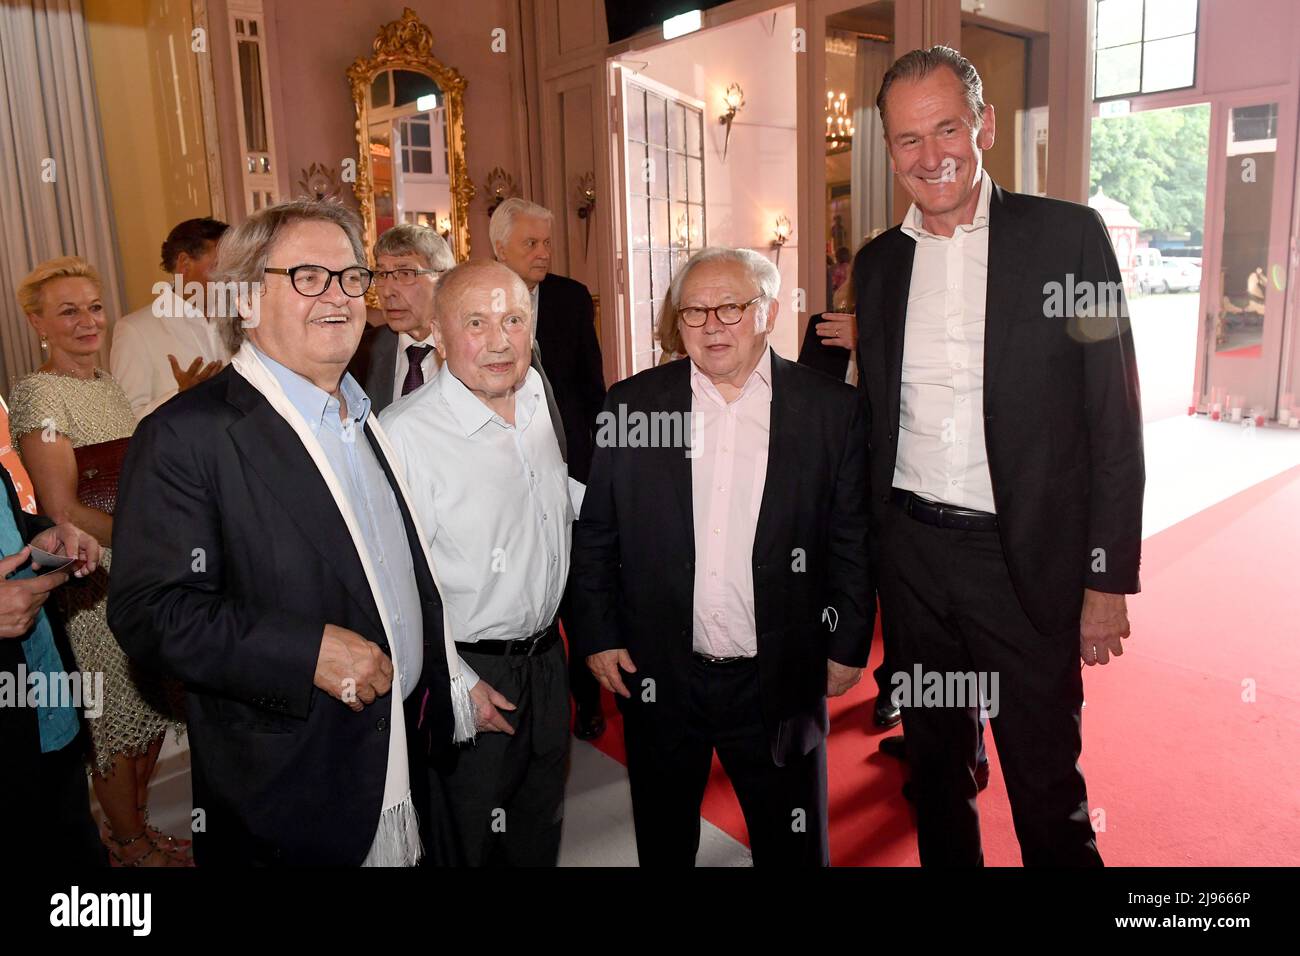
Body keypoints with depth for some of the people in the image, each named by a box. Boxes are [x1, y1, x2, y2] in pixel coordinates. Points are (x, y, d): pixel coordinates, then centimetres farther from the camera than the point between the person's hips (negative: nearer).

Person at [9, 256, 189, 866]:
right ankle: (132, 847, 28)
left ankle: (136, 828, 36)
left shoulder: (107, 383, 9)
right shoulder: (37, 393, -14)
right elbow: (63, 512, -18)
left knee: (152, 710, 17)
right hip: (95, 582, -7)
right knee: (117, 722, 8)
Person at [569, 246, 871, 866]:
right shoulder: (631, 405, -2)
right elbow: (594, 535, 4)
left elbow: (852, 539, 1)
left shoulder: (832, 409, -4)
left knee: (793, 847, 16)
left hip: (781, 680, -1)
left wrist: (848, 645, 1)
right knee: (663, 843, 20)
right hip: (658, 677, 2)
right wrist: (598, 637, 1)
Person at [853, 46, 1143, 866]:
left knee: (1047, 784, 9)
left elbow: (1114, 421, -6)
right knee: (935, 768, 20)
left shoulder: (1067, 236, -6)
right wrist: (863, 556, 7)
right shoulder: (877, 263, 6)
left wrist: (1109, 578, -8)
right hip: (909, 553, 4)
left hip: (1026, 557, -3)